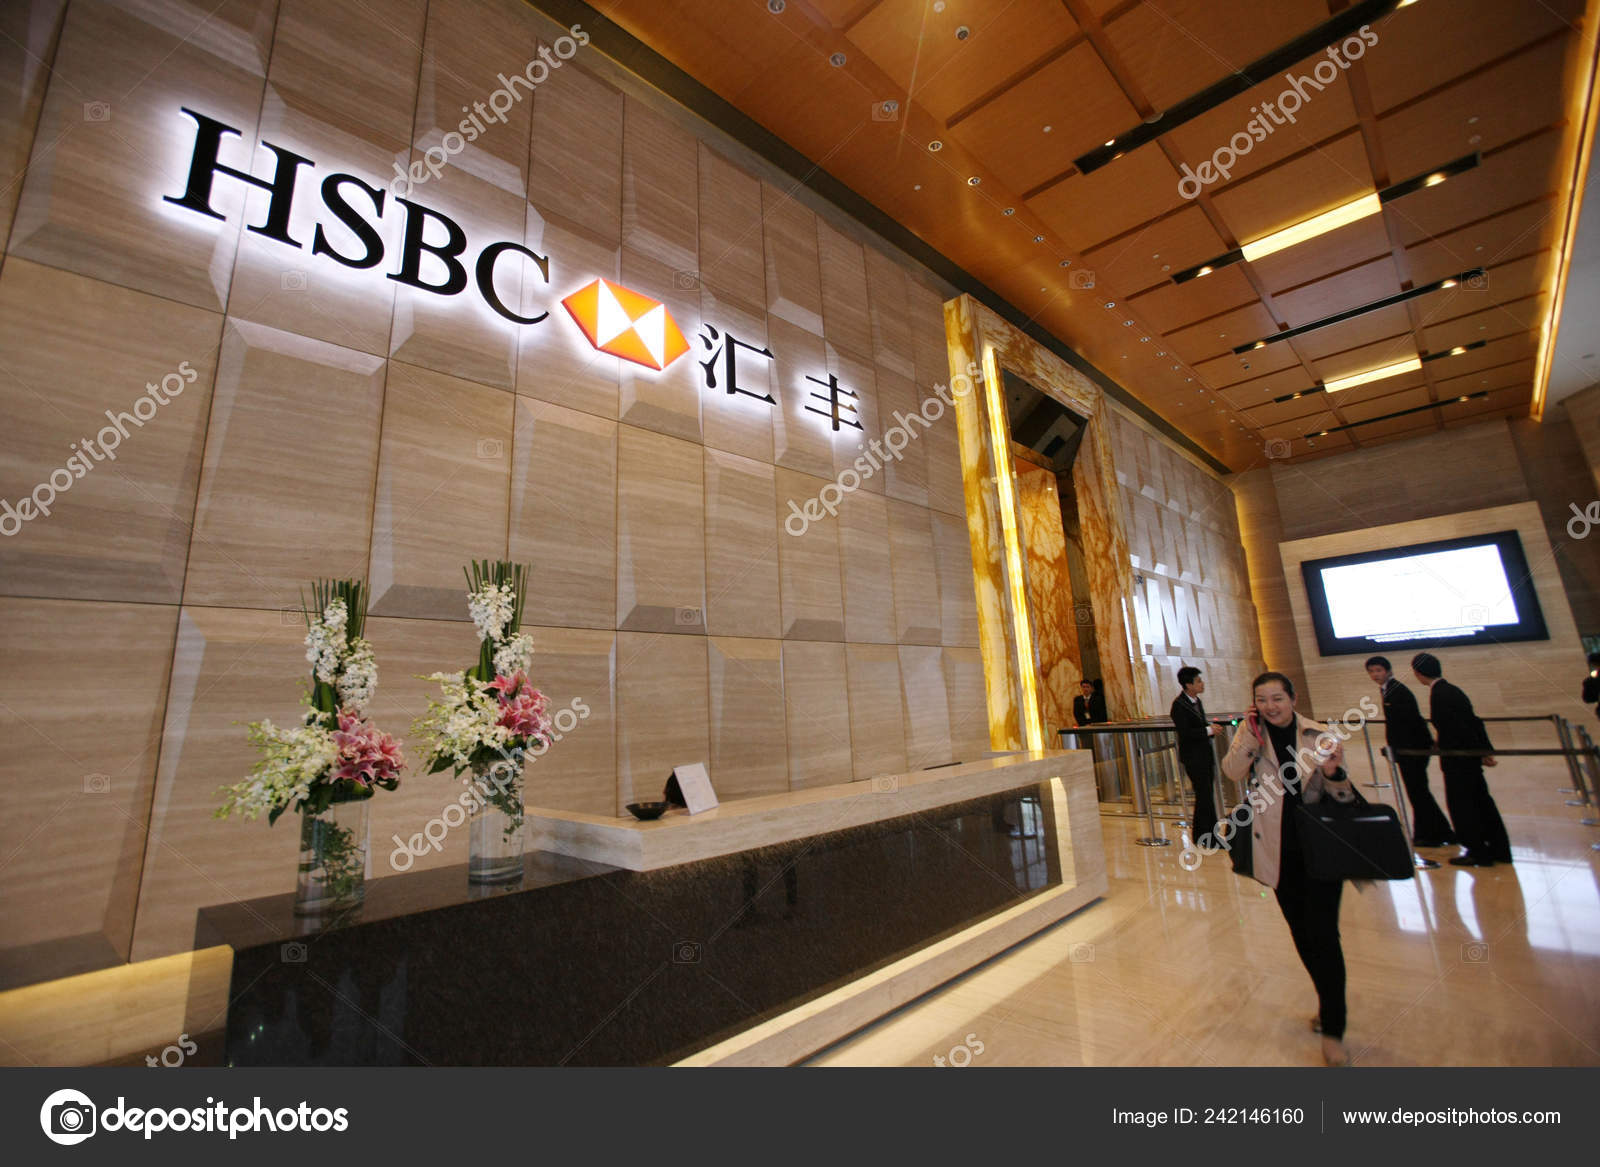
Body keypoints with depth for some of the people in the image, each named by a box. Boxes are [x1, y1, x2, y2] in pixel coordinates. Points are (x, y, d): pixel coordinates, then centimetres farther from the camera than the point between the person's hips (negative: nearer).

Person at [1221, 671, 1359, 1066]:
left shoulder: (1319, 735, -5)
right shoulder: (1251, 731, -2)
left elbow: (1343, 797, -3)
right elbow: (1233, 772, -16)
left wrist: (1334, 772, -24)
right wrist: (1251, 737, -24)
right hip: (1279, 851, 2)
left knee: (1323, 935, -3)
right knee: (1301, 933, 16)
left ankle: (1333, 1027, 13)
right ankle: (1330, 1005, 38)